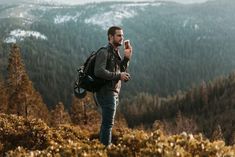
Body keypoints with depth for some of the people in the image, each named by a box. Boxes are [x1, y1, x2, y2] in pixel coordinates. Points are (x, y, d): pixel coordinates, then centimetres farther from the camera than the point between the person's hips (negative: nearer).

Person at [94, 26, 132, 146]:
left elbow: (121, 70, 15)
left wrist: (127, 57, 2)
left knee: (106, 123, 16)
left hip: (114, 93, 10)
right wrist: (118, 75, -21)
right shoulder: (104, 52, -13)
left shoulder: (116, 53, 15)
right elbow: (99, 71, -24)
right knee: (108, 123, -9)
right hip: (106, 92, -10)